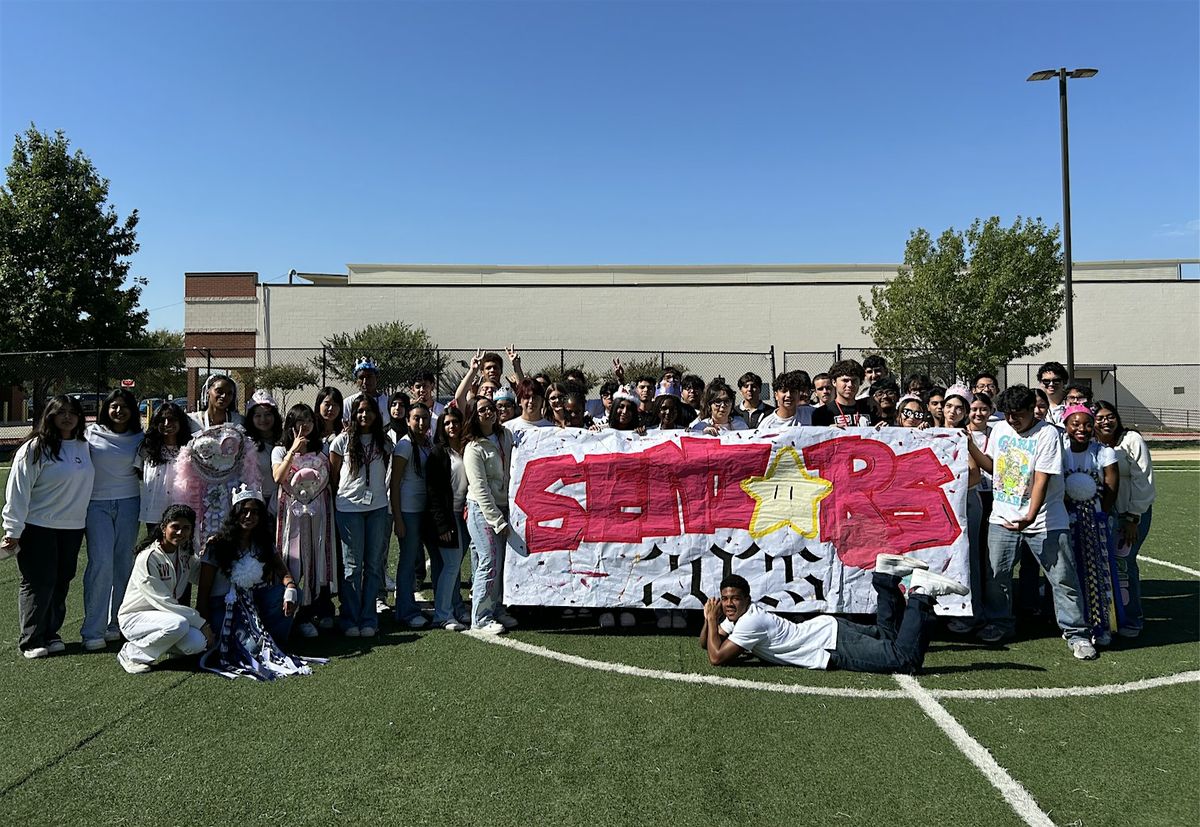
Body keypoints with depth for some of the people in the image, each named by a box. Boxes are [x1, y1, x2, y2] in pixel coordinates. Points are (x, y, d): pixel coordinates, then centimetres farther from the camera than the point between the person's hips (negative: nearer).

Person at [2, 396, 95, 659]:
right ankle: (30, 641, 11)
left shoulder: (83, 447, 8)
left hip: (72, 528, 6)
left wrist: (83, 521, 12)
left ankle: (50, 634, 23)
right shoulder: (35, 449, -10)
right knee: (38, 583, -1)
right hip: (38, 527, -5)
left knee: (61, 583, 11)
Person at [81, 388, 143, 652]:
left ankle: (115, 624, 14)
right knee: (101, 563, -11)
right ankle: (93, 630, -5)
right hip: (97, 504, -2)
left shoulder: (138, 438, 9)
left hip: (129, 504, 2)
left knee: (124, 563, 2)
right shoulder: (91, 434, 3)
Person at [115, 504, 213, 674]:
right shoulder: (148, 558, -21)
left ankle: (158, 642, 10)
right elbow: (163, 601, -24)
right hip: (135, 617, -6)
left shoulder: (184, 554, 2)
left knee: (198, 644, -21)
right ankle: (131, 653, -12)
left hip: (165, 614, 6)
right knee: (178, 624, -35)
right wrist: (201, 623, -23)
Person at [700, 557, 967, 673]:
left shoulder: (750, 621, -21)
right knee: (887, 634, 29)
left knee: (906, 661, -17)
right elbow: (705, 644, 17)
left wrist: (712, 619, -14)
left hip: (832, 641, -9)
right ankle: (886, 577, 17)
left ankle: (921, 595, -7)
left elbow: (716, 658, -25)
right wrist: (711, 619, -2)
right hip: (826, 628, 9)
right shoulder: (740, 614, 6)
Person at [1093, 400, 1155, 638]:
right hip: (1106, 513, 4)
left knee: (1123, 561, -9)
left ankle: (1131, 620, 5)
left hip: (1135, 512, -4)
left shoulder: (1132, 440, -11)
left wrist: (1133, 518, -12)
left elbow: (1143, 481, -12)